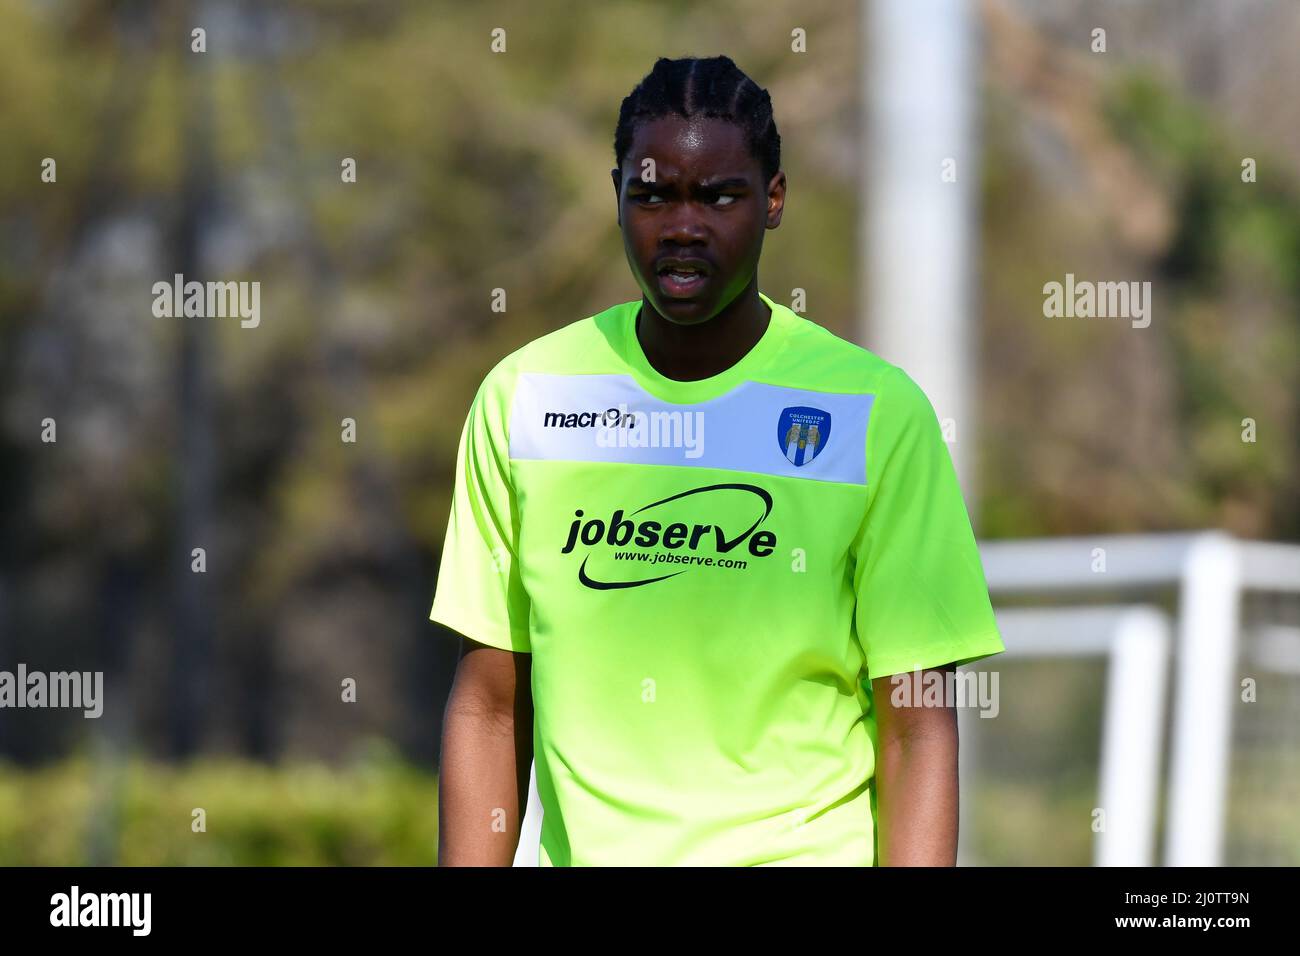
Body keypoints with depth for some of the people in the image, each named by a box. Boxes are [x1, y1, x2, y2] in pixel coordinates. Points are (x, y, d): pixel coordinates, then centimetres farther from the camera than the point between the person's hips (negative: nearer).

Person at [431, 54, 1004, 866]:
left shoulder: (880, 413, -5)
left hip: (806, 853, -3)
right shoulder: (520, 398, 4)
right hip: (581, 853, 3)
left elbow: (919, 727, -8)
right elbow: (489, 707, 6)